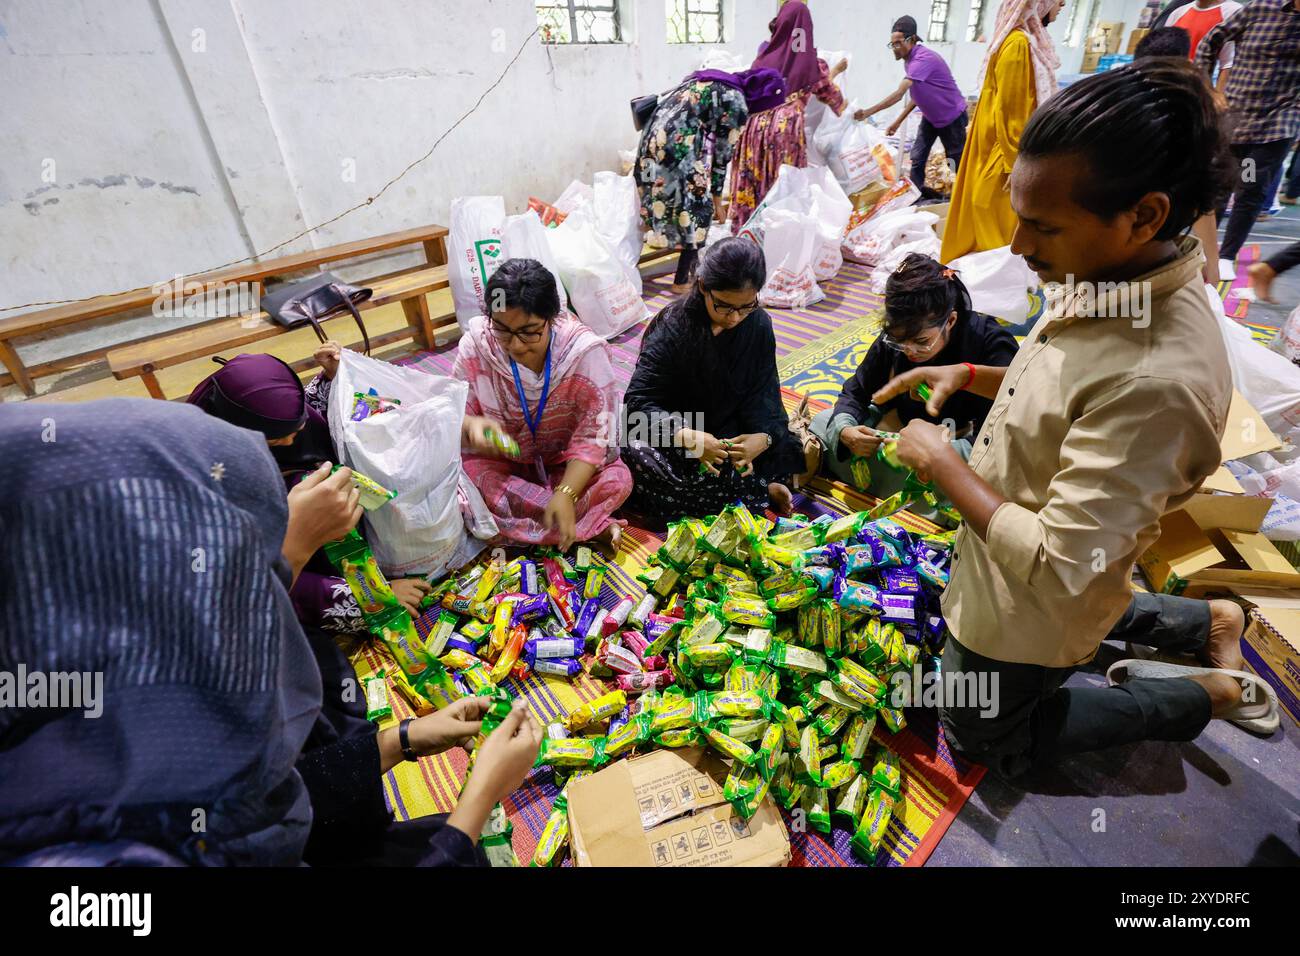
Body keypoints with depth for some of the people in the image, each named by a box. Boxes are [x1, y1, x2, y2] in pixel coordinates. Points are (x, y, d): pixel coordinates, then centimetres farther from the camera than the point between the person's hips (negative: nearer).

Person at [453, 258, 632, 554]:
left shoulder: (584, 350, -23)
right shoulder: (476, 346, -17)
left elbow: (592, 437, -23)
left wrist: (565, 494, -37)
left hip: (568, 466, -2)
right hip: (505, 463, 3)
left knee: (617, 479, -28)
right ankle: (594, 527, -22)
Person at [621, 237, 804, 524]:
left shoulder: (758, 324, -9)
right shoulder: (672, 327, -20)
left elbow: (762, 392, -9)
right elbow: (639, 400, -24)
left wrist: (764, 436, -32)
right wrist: (687, 437, -42)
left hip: (732, 430, 2)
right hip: (678, 431, -1)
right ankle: (762, 491, -25)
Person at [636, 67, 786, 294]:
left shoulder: (714, 80, 21)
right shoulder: (737, 104, -5)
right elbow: (721, 157, -2)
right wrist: (717, 203, 8)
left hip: (655, 139, 9)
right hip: (677, 146, -9)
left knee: (686, 203, 18)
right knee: (700, 208, 3)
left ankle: (691, 268, 29)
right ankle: (683, 280, 8)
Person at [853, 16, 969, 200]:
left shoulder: (923, 59, -30)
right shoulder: (910, 60, 0)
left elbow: (898, 94, -40)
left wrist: (867, 112, -45)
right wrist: (898, 121, 4)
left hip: (952, 117, -8)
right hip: (931, 116, 8)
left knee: (957, 161, 3)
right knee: (917, 158, 0)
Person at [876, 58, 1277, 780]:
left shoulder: (1161, 379, -38)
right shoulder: (1110, 279, -9)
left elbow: (1057, 570, -33)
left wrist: (942, 462, -25)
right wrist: (969, 375, -4)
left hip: (1025, 611, -9)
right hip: (1012, 558, 9)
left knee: (981, 735, 21)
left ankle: (1206, 696, 24)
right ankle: (1204, 622, 39)